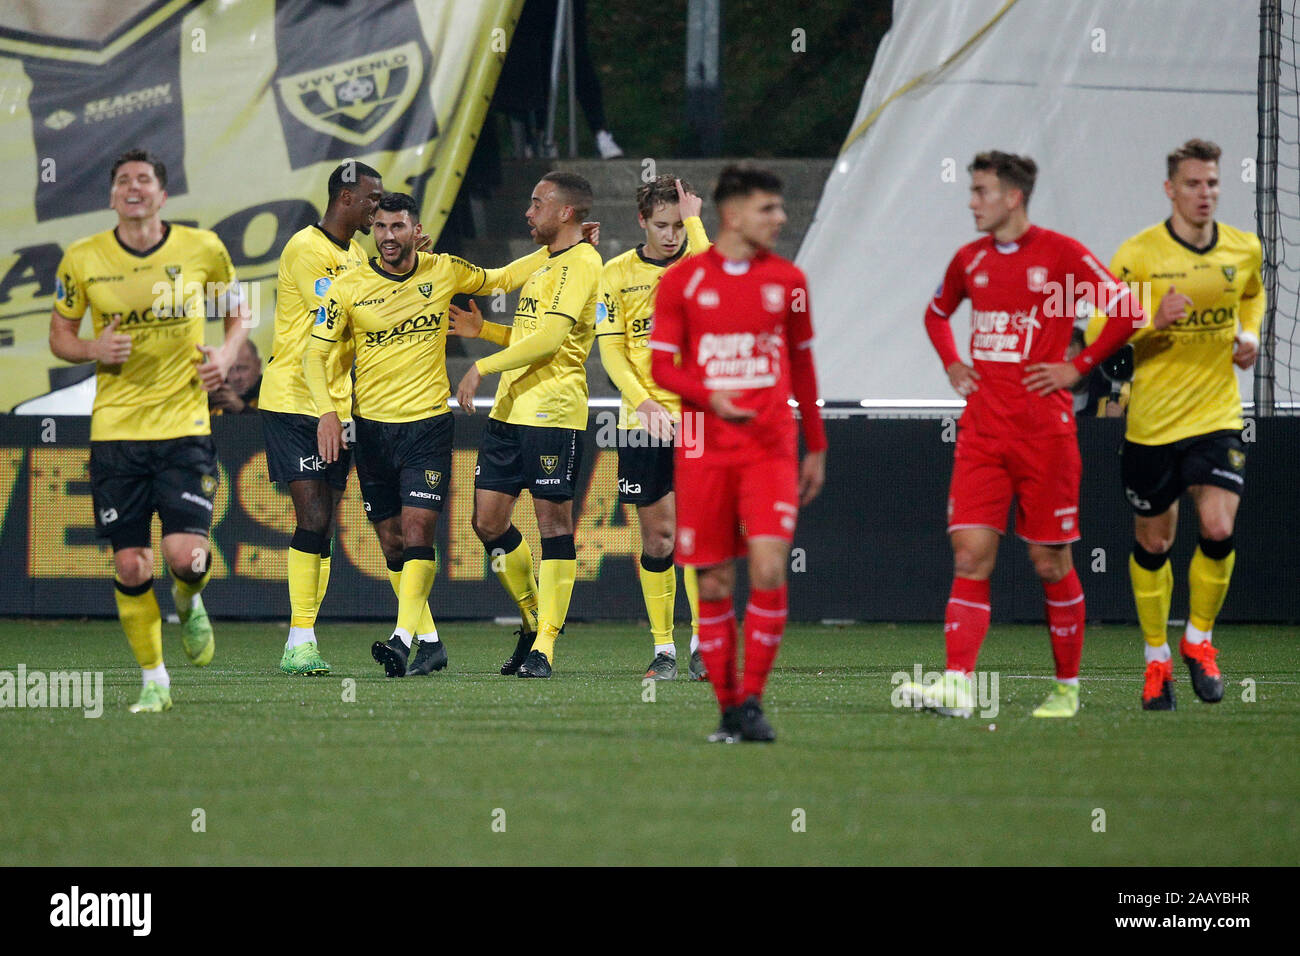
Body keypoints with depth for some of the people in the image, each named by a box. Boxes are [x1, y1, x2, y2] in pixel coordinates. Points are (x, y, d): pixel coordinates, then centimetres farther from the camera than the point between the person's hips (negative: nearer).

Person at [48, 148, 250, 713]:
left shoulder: (203, 249, -1)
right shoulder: (82, 260, 0)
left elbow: (238, 314, 14)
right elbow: (60, 334, 12)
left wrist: (226, 354, -6)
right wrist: (93, 350, -10)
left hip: (185, 427, -1)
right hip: (115, 431, 1)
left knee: (185, 555, -14)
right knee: (130, 566, -2)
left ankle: (188, 602, 23)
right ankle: (153, 679, 16)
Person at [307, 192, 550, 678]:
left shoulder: (444, 272, 1)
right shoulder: (348, 287, -3)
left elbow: (502, 278, 19)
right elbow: (316, 353, 0)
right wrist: (327, 411, -15)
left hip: (429, 423, -1)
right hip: (372, 426, 1)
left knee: (418, 529, -16)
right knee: (392, 542, 5)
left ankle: (403, 638, -23)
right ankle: (430, 641, 17)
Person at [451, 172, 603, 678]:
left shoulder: (580, 264, -10)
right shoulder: (547, 261, 20)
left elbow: (549, 338, -19)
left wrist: (483, 367, -17)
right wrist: (483, 329, 15)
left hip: (553, 411, -10)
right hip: (510, 409, 10)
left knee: (553, 522, -6)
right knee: (488, 521, 7)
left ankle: (545, 643, -4)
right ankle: (534, 620, 22)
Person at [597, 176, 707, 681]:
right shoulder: (618, 274, 4)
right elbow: (611, 350, 1)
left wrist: (693, 222, -15)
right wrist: (644, 402, -12)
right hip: (643, 425, 1)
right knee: (657, 535, 3)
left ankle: (702, 643, 2)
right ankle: (663, 648, 10)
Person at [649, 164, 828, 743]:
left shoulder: (787, 281, 7)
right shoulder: (682, 280, 0)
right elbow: (661, 365, 0)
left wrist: (816, 446, 16)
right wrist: (711, 398, -19)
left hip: (771, 450, 1)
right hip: (704, 452, -1)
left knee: (769, 569, -15)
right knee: (714, 583, 1)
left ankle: (753, 701, -7)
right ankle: (728, 710, 12)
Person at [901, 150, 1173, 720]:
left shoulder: (1061, 255, -6)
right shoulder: (970, 259, 11)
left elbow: (1127, 312, -6)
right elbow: (937, 312, 30)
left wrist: (1078, 367, -7)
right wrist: (951, 363, 14)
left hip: (1044, 431, -4)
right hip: (981, 431, 4)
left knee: (1051, 562, 3)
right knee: (970, 554, -7)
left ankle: (1067, 687, 16)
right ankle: (957, 684, -15)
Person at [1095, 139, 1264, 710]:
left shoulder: (1244, 250, 2)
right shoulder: (1138, 255, -10)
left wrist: (1250, 335, 6)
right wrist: (1154, 316, -24)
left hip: (1217, 416, 2)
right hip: (1152, 421, -2)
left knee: (1219, 529, -15)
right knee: (1153, 543, 7)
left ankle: (1199, 640, 9)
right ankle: (1156, 658, 26)